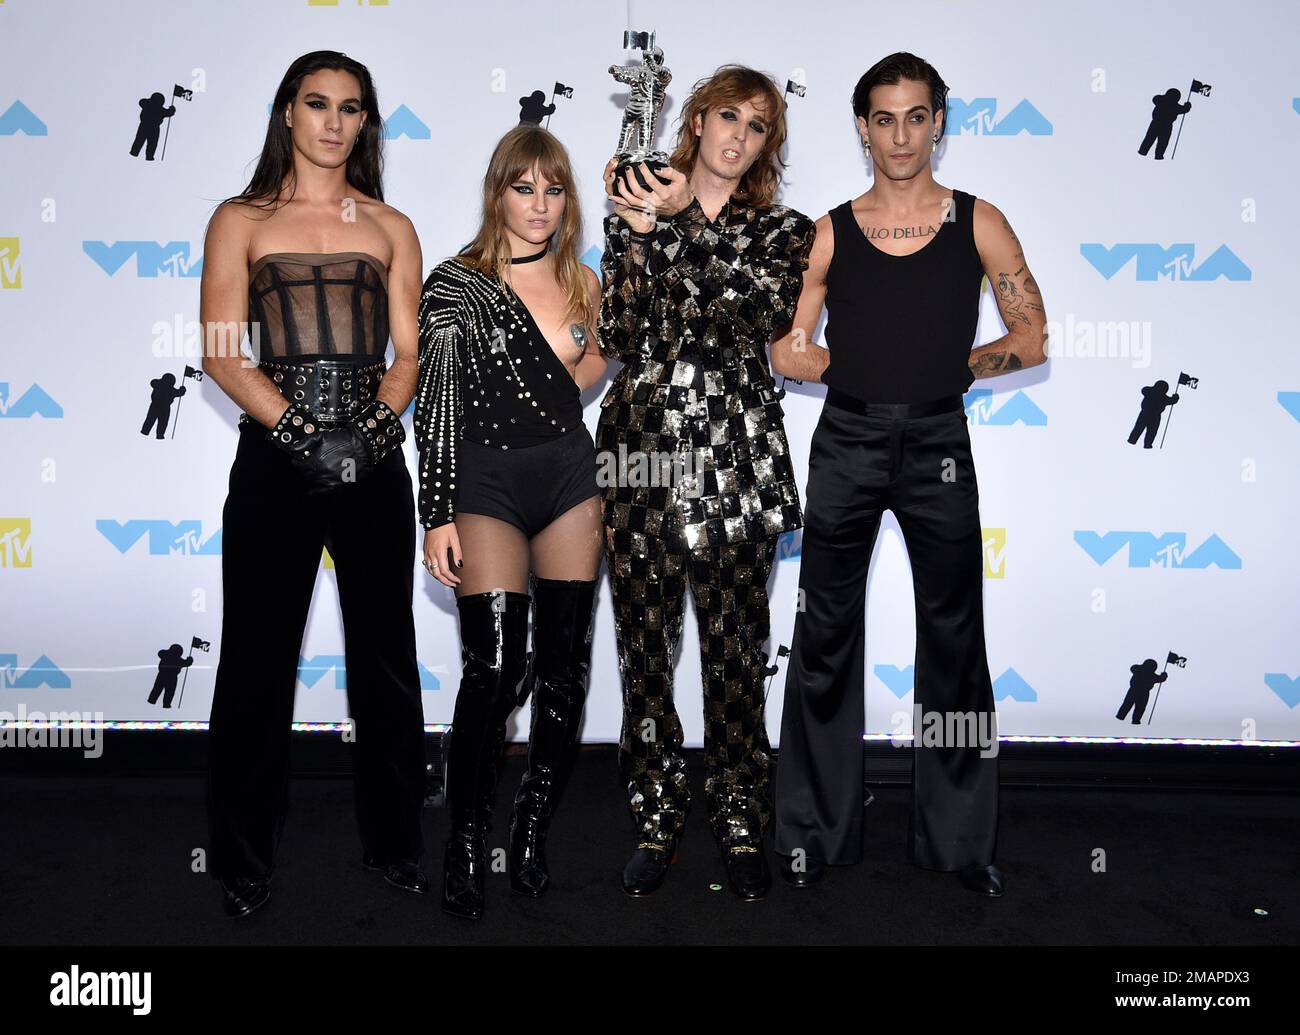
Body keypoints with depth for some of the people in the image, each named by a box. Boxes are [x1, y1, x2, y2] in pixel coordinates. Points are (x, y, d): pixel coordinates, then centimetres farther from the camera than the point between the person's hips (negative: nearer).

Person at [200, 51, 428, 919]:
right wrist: (300, 430, -14)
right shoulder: (241, 221, 8)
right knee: (260, 658, 3)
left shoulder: (391, 228, 13)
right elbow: (222, 353, -2)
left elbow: (410, 353, 6)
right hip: (275, 458, -2)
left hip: (375, 460, 2)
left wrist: (371, 424, -11)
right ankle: (246, 857, 19)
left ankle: (394, 841, 22)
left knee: (385, 653, 8)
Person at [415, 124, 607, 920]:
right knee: (496, 667, -12)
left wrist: (591, 364, 3)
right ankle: (467, 843, 6)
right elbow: (436, 404, -7)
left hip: (571, 475, 5)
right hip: (487, 482, -4)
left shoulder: (581, 282, 9)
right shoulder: (456, 285, -4)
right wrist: (438, 516, -11)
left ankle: (534, 833, 20)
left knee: (564, 666, 4)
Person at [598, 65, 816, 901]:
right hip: (640, 454, 1)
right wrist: (630, 229, -13)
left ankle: (741, 825, 18)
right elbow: (619, 339, -3)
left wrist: (673, 225, -17)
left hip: (734, 462, -1)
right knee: (644, 647, 5)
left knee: (735, 653, 3)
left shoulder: (783, 232, 8)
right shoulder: (643, 207, 9)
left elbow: (765, 312, -14)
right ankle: (657, 821, 20)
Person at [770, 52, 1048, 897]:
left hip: (939, 445, 0)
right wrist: (870, 371, -1)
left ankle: (960, 836, 18)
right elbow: (788, 352, 6)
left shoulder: (979, 223, 6)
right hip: (847, 442, 1)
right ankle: (816, 831, 16)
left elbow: (1033, 339, 4)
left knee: (953, 637, 5)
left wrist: (944, 370, -2)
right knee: (827, 634, 4)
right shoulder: (830, 233, 7)